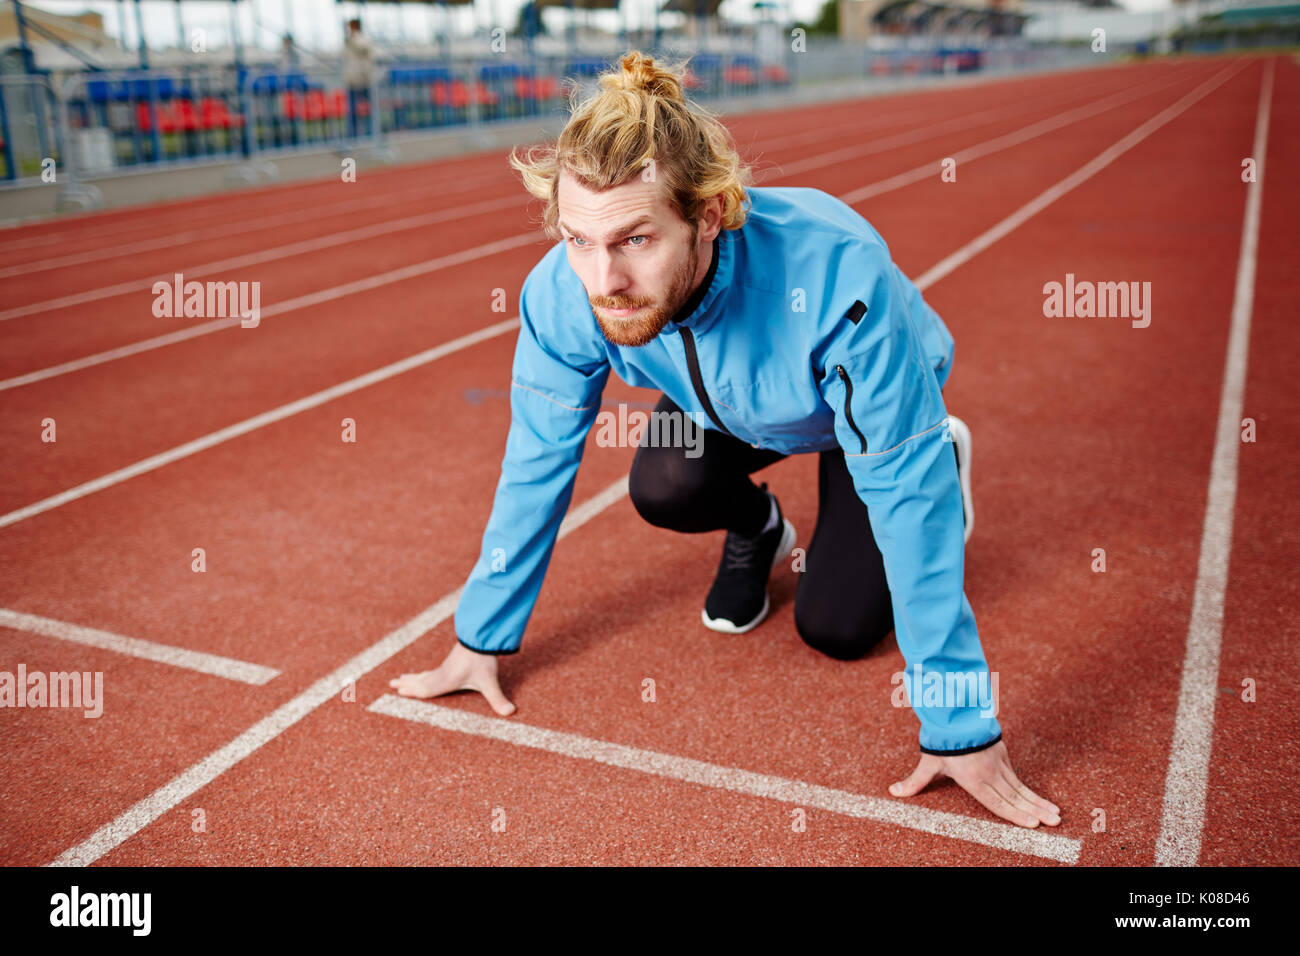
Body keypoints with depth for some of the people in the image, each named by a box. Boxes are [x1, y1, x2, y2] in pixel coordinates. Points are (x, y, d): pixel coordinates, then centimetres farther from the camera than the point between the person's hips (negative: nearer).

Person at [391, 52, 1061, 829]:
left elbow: (907, 498, -39)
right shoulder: (562, 293, -33)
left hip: (865, 400, -2)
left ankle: (945, 455, 20)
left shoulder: (836, 278, -45)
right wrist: (481, 641, -10)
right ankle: (757, 530, 12)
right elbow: (535, 470, -17)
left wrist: (963, 730, -35)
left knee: (838, 626, -9)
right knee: (662, 489, -27)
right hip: (726, 405, 3)